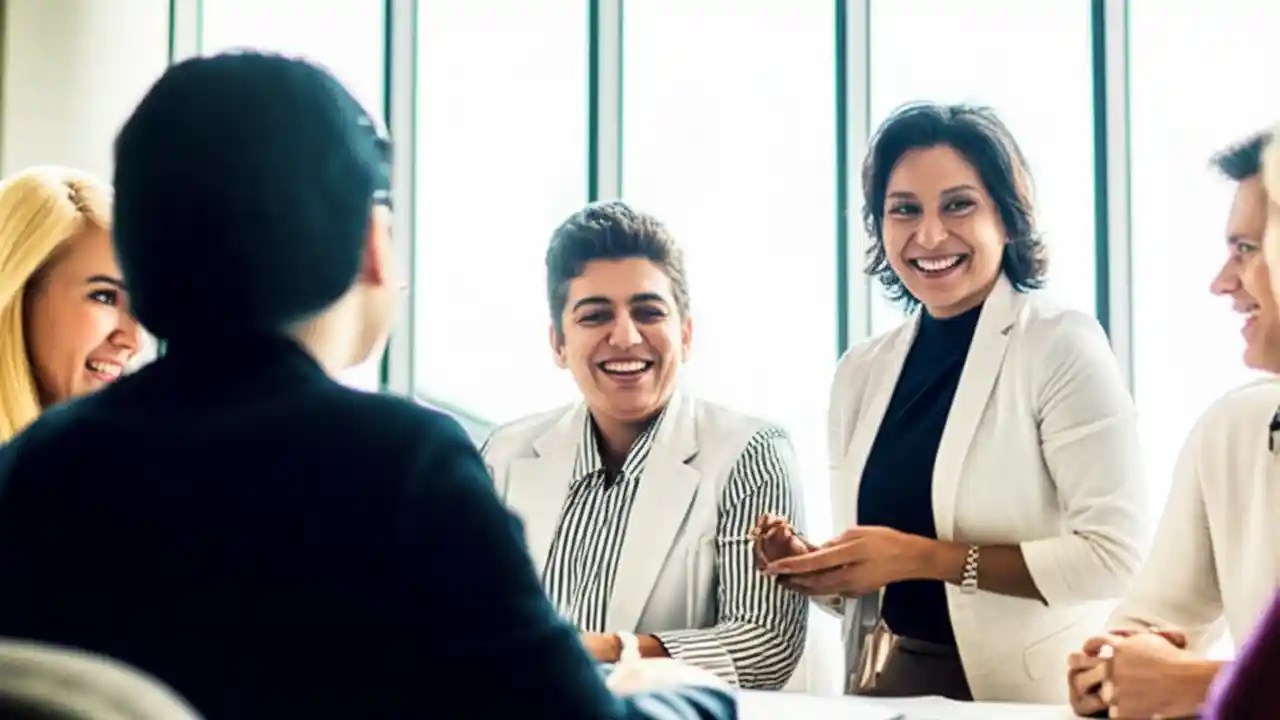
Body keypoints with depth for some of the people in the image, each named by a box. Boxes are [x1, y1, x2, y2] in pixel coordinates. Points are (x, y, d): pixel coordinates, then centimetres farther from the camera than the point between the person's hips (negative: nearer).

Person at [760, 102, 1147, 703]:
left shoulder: (1063, 347, -8)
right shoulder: (860, 372, 7)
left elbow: (1114, 556, -15)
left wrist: (923, 557, -17)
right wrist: (821, 573, -7)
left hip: (1025, 694, -3)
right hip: (890, 685, 4)